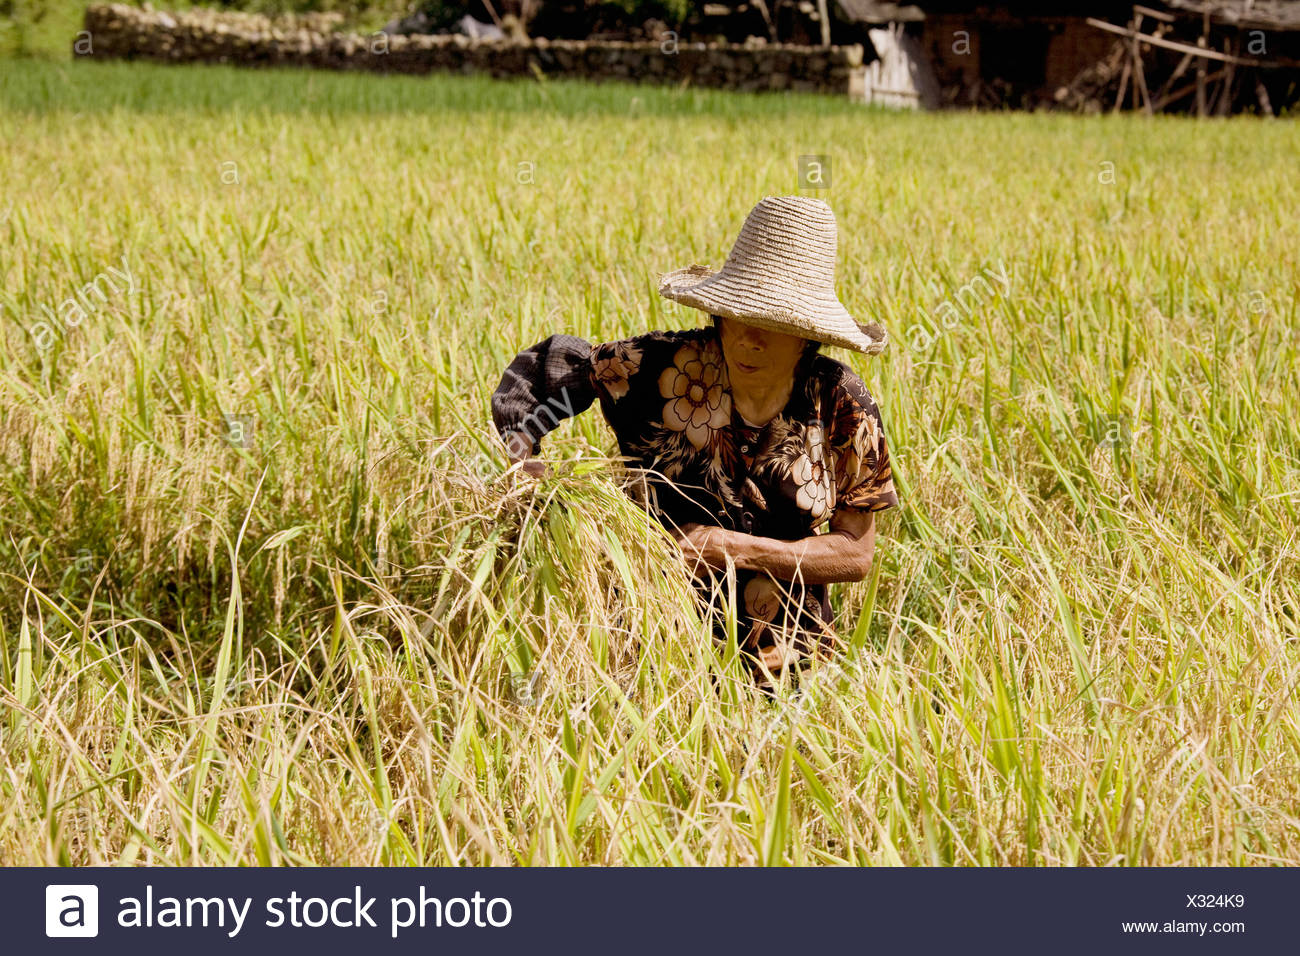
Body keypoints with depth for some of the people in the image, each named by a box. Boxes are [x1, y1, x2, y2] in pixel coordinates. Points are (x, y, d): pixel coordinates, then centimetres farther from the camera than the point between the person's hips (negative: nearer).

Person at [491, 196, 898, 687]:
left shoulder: (840, 403, -7)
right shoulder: (665, 367, -10)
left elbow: (856, 554, -3)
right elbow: (546, 363, 3)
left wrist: (737, 550, -14)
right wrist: (518, 450, -15)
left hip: (783, 655, 0)